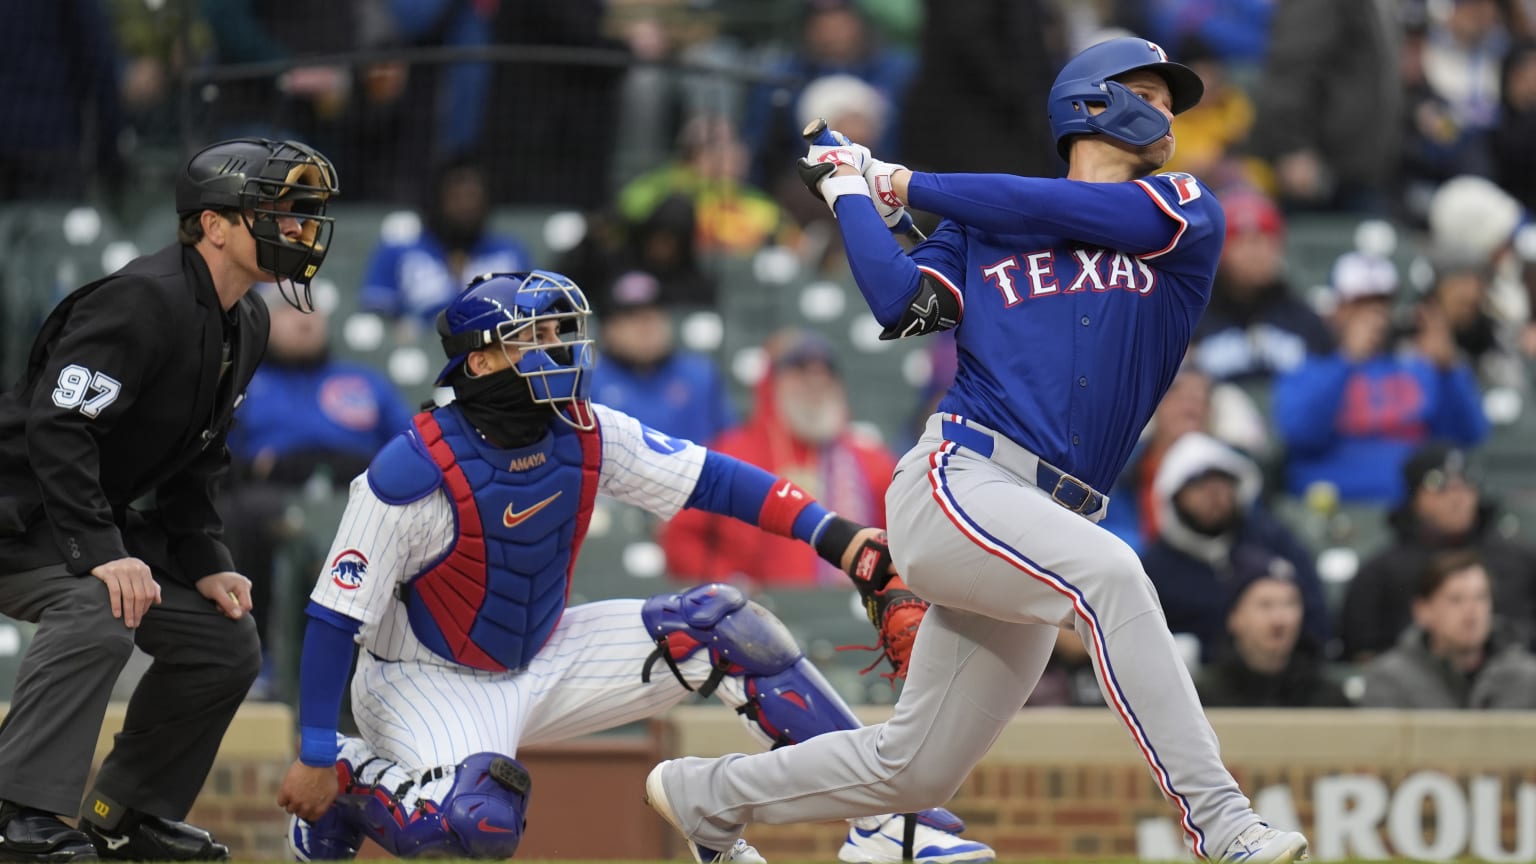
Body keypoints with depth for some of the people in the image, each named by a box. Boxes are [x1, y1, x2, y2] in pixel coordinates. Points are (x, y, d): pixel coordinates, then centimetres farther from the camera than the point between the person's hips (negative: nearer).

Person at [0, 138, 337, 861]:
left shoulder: (247, 325, 8)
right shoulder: (145, 299, -23)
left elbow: (191, 464, 16)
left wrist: (204, 565, 4)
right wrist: (102, 553, -34)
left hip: (107, 516, 10)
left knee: (227, 640, 7)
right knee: (100, 613, -35)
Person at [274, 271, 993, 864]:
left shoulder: (584, 435, -8)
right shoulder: (410, 474, -26)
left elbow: (711, 480, -6)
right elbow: (335, 618, -22)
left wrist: (837, 538, -18)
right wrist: (316, 760, -22)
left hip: (544, 658, 7)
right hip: (430, 681, -7)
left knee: (724, 626, -7)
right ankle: (352, 780, -4)